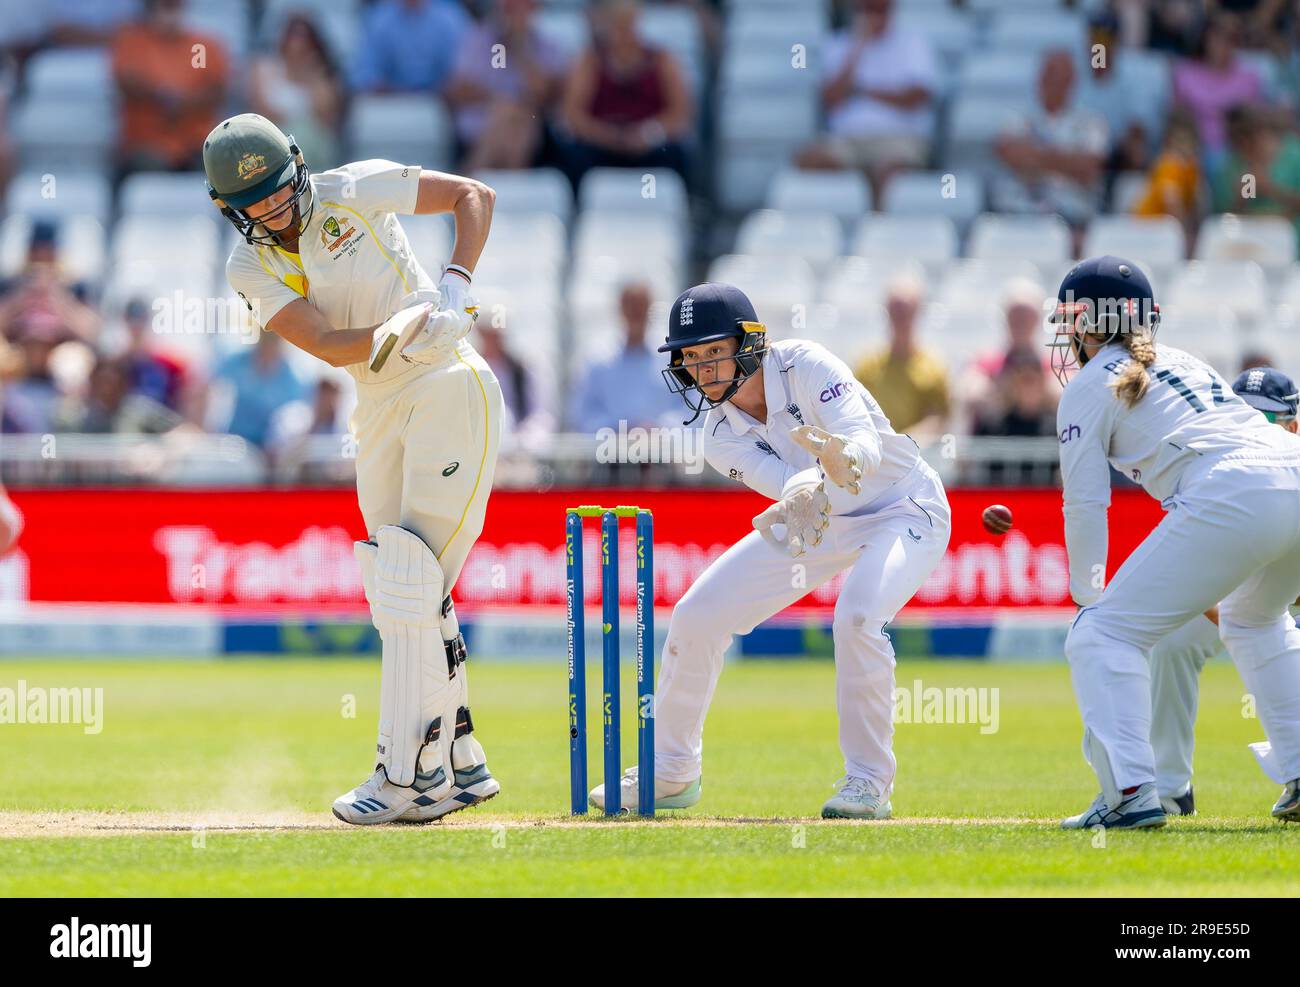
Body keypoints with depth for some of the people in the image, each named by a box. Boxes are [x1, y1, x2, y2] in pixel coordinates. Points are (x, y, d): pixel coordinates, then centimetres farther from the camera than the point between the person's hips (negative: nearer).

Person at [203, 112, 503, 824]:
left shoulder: (354, 191, -8)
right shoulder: (250, 268, -1)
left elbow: (473, 194, -1)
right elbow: (329, 346, -15)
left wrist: (456, 285, -15)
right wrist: (408, 326, -31)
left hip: (449, 386, -5)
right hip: (378, 413, 5)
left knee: (412, 584, -15)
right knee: (405, 594, 6)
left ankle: (408, 773, -17)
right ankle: (459, 763, 17)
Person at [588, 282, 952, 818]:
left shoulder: (805, 365, -27)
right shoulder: (721, 437, -13)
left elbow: (868, 442, -40)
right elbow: (787, 482, -29)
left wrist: (846, 459, -64)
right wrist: (811, 487, -54)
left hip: (903, 508, -6)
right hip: (820, 518, 6)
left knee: (857, 618, -34)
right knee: (696, 616, -1)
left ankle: (869, 783, -18)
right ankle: (672, 773, 17)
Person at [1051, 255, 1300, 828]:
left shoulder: (1092, 384, 11)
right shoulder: (1185, 364, 33)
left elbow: (1085, 500, 7)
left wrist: (1086, 591, 18)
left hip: (1231, 497, -8)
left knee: (1102, 634, -1)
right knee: (1252, 619, 34)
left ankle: (1130, 792, -16)